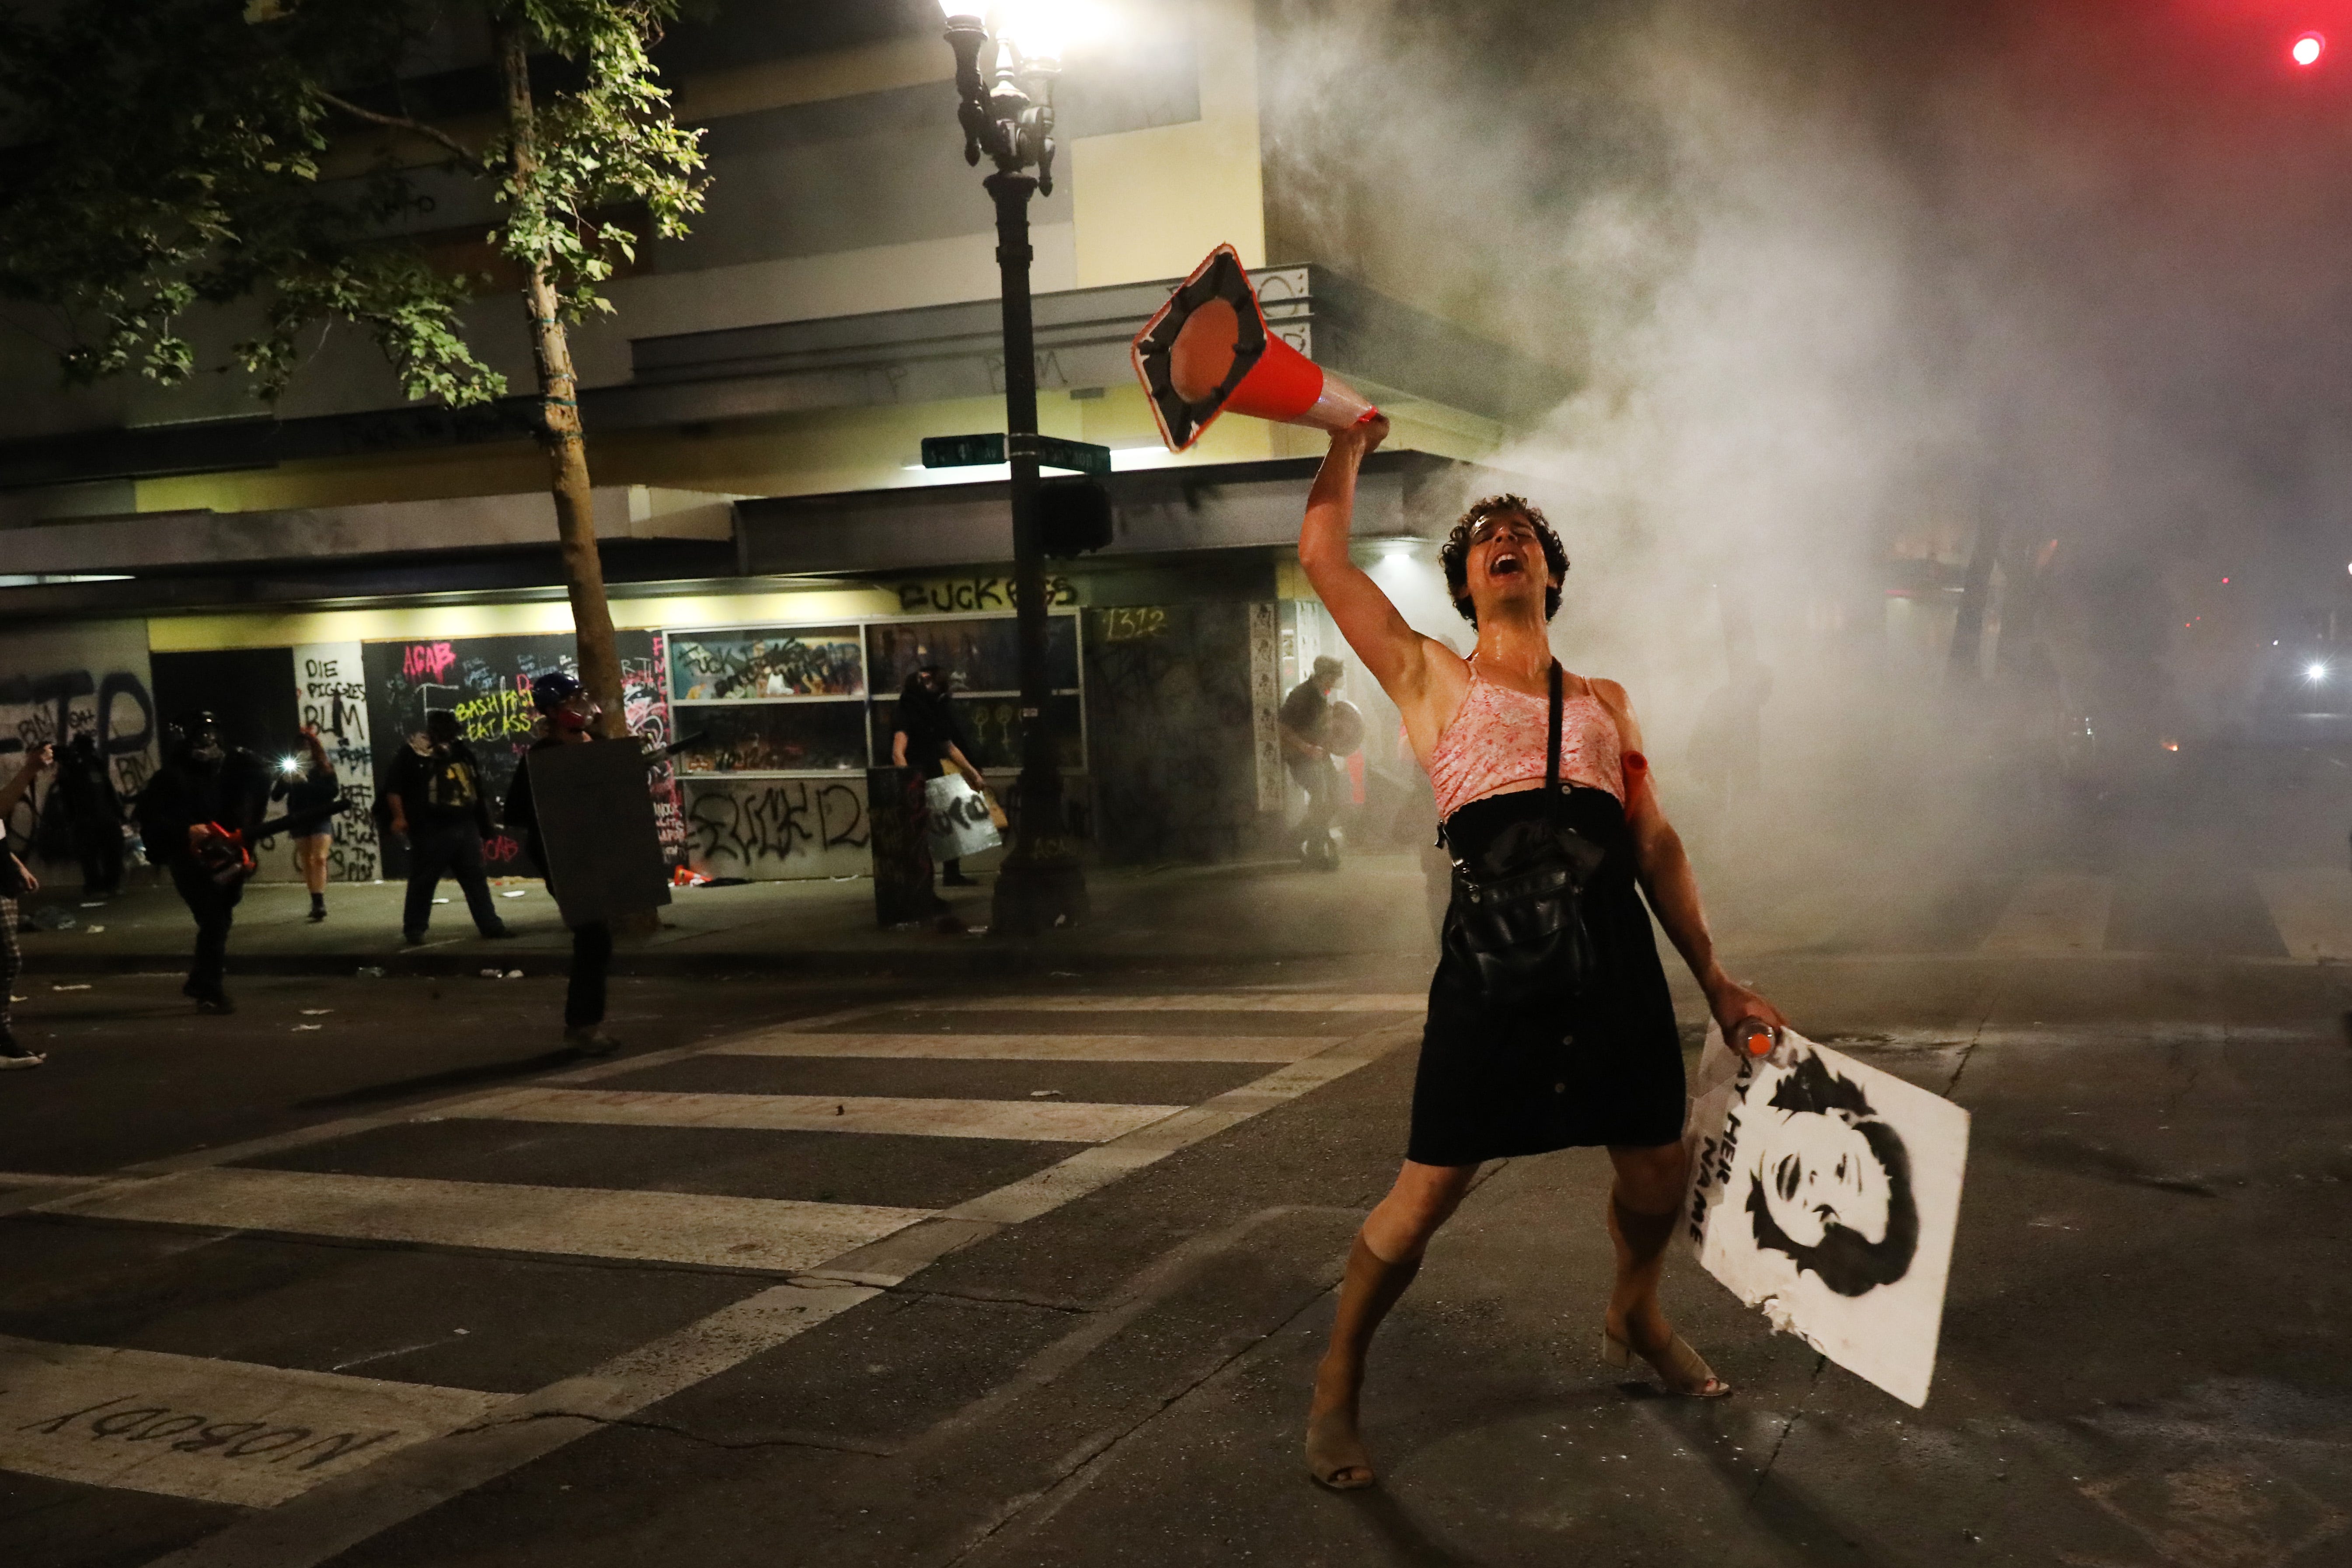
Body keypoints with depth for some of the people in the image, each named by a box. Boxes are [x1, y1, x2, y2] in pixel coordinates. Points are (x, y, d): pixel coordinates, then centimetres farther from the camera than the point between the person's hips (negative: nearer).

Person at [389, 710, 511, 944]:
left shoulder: (463, 750, 12)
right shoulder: (413, 754, -5)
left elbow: (478, 786, 19)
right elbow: (395, 788, -8)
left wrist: (483, 821, 18)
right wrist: (399, 816, -18)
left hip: (466, 826, 5)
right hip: (431, 830, -5)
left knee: (476, 877, 8)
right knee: (423, 881, 1)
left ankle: (490, 924, 12)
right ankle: (414, 929, 9)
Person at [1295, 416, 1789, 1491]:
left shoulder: (1604, 703, 21)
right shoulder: (1432, 679, 10)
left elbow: (1656, 847, 20)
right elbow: (1321, 555, 4)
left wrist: (1715, 979, 16)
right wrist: (1351, 445, 19)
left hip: (1617, 959, 4)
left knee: (1657, 1175, 13)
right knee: (1427, 1195, -2)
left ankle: (1635, 1321, 45)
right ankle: (1336, 1391, 19)